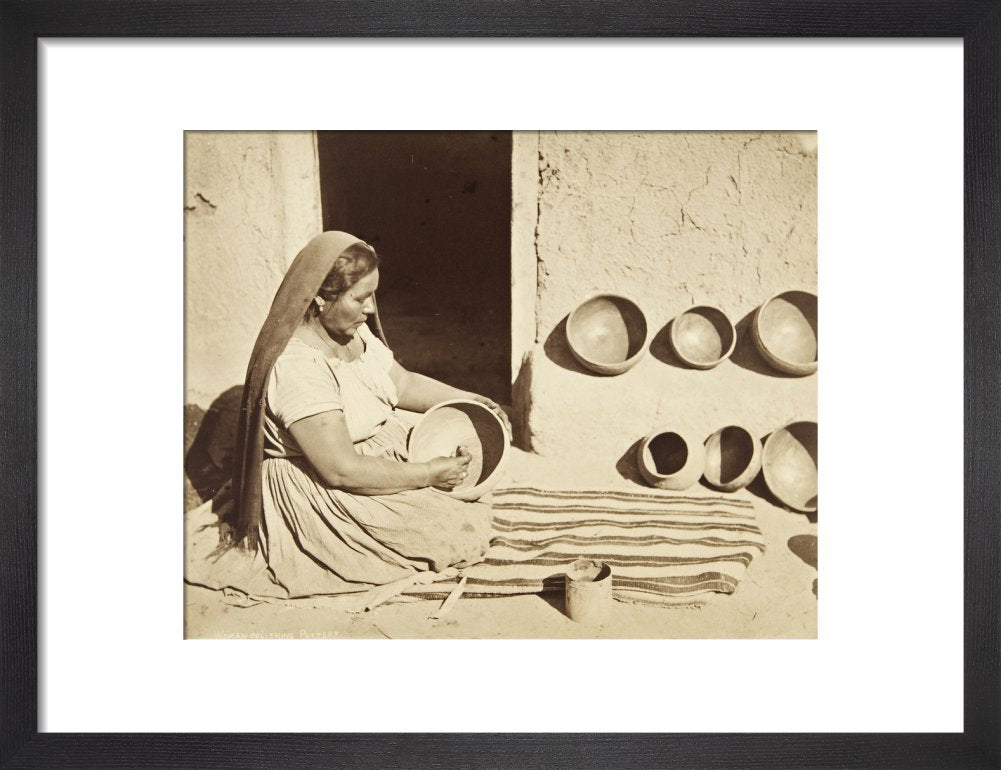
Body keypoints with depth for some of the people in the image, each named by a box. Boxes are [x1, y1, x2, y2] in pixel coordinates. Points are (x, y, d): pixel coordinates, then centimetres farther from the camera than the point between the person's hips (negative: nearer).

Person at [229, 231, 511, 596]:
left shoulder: (352, 331, 0)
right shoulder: (296, 367, -30)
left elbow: (402, 382, 13)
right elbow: (342, 470, -30)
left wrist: (470, 400, 2)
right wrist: (429, 474, -23)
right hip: (322, 494, -9)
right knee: (459, 530, -15)